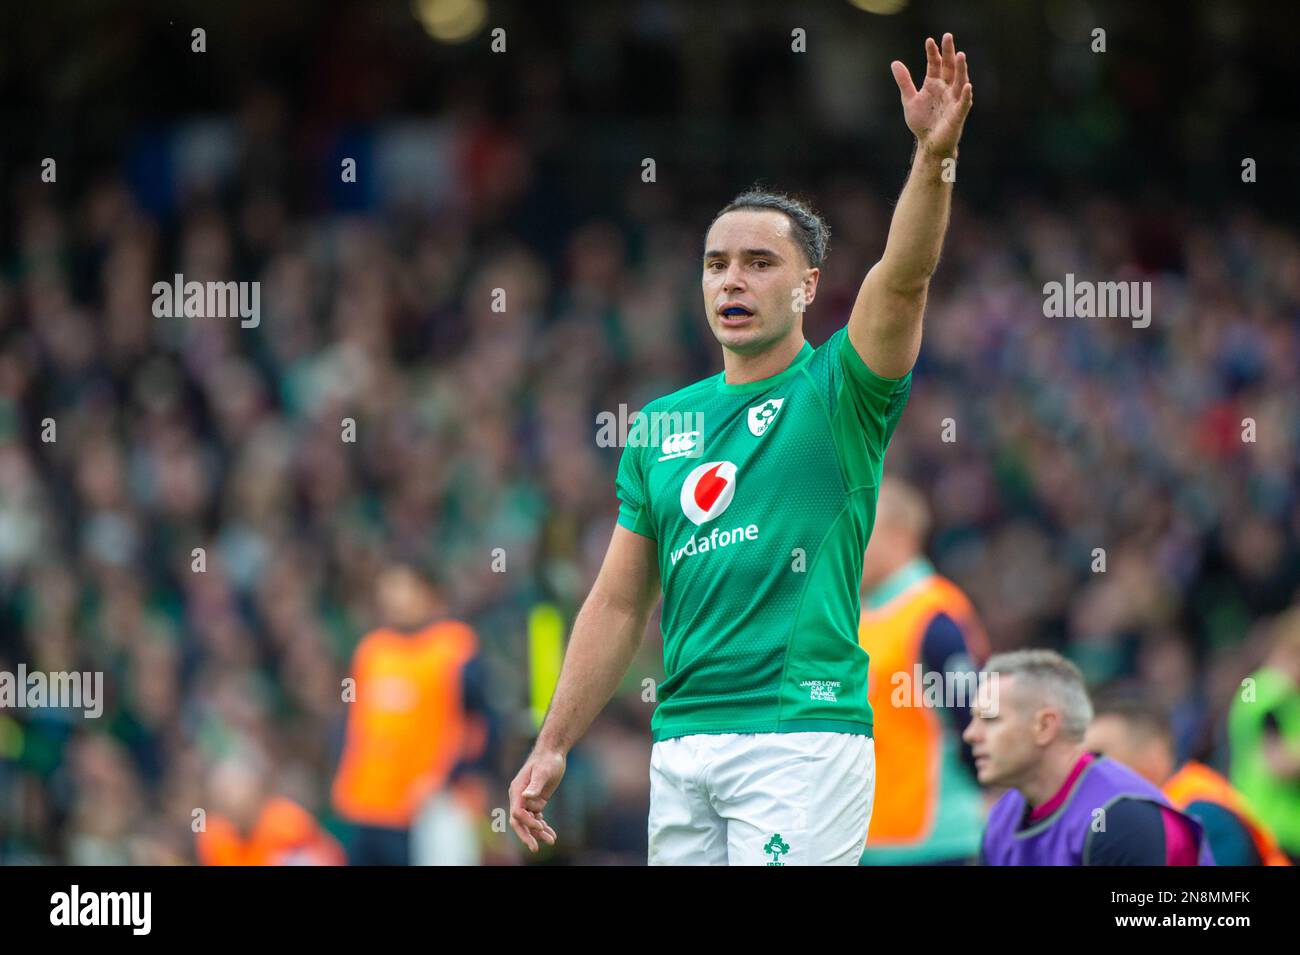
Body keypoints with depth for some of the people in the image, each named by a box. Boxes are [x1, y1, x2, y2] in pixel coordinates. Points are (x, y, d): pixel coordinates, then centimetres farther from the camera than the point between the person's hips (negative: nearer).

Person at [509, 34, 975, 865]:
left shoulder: (837, 392, 1)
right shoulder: (662, 424, 15)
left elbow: (904, 277, -18)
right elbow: (619, 606, 18)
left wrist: (934, 154, -34)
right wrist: (552, 748, 14)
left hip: (801, 734, -6)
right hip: (682, 744, 6)